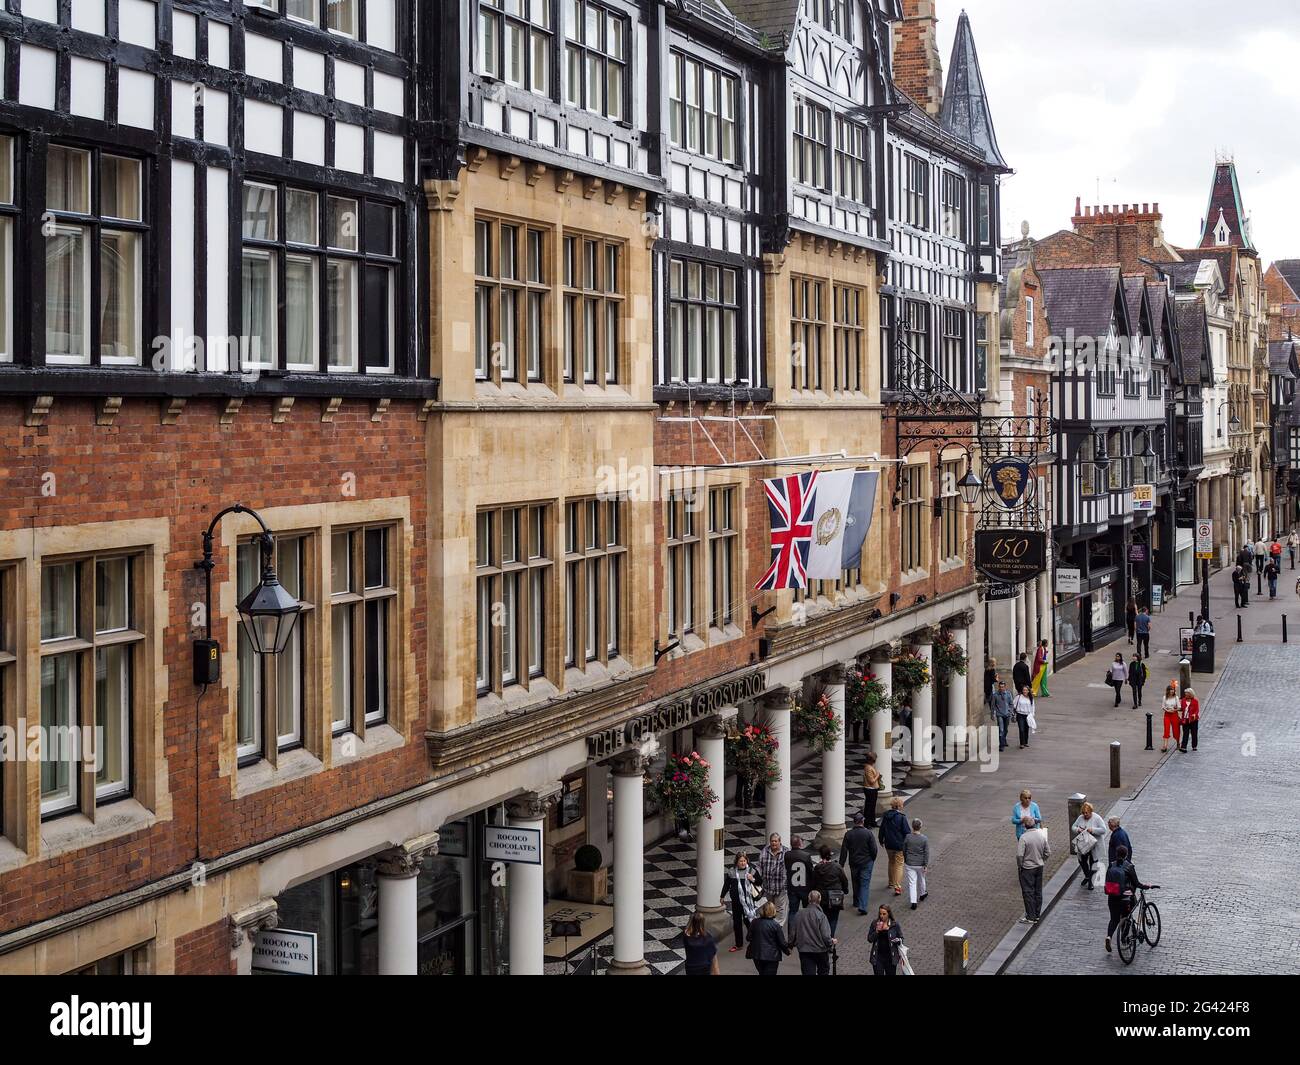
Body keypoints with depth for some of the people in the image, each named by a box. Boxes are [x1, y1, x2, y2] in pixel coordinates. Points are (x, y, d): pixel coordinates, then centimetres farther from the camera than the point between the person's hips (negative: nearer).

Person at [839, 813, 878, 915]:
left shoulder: (848, 834, -6)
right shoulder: (868, 834, -12)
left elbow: (844, 850, -5)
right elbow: (874, 849, -10)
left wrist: (841, 864, 0)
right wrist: (872, 859, 10)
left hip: (853, 863, 3)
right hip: (866, 863, -3)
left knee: (856, 882, 21)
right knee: (865, 884, -2)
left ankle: (856, 902, 34)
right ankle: (862, 906, -13)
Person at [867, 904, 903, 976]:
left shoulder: (894, 924, -4)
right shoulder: (874, 924, -2)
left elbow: (901, 938, 5)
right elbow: (869, 939, 0)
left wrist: (897, 940, -18)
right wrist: (876, 931, -16)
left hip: (890, 957, 0)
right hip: (878, 957, 0)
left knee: (891, 974, 10)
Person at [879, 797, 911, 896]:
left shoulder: (886, 816, -1)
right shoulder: (902, 818, -19)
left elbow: (882, 829, 10)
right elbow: (907, 832, -14)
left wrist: (881, 840, 24)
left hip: (889, 845, 5)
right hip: (899, 845, -5)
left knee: (891, 862, 24)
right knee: (899, 865, 2)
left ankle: (891, 882, 36)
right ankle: (897, 887, -5)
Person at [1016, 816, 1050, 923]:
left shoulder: (1024, 837, -21)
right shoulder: (1041, 835, -2)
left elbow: (1019, 855, -24)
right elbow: (1048, 852, 4)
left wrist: (1020, 864, -7)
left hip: (1027, 868, -6)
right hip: (1039, 867, 6)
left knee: (1028, 892, 1)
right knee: (1038, 891, 15)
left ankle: (1031, 917, 4)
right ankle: (1037, 914, 25)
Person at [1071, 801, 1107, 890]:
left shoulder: (1097, 818, -13)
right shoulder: (1080, 818, 1)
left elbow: (1103, 830, -18)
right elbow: (1073, 827, 7)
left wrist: (1092, 830, -28)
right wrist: (1078, 829, -15)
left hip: (1094, 845, -5)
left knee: (1092, 862, 2)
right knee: (1082, 860, 13)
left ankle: (1091, 880, 12)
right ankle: (1087, 876, 36)